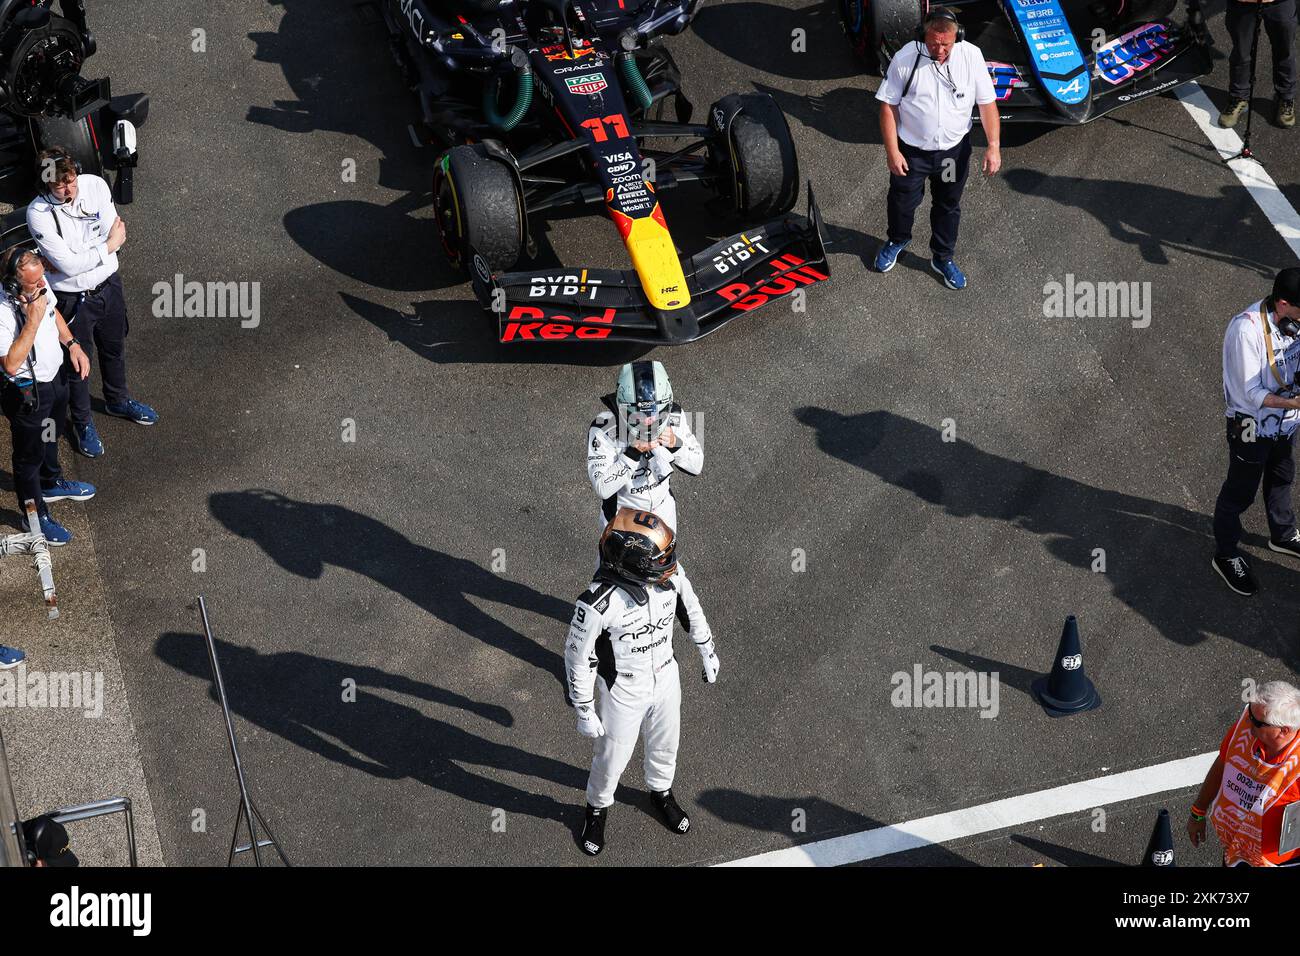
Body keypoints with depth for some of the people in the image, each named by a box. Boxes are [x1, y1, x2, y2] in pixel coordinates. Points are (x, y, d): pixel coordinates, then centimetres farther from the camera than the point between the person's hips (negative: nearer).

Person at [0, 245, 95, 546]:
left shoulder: (40, 284, -14)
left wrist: (72, 344, -2)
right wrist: (33, 321, -41)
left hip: (55, 375, 7)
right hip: (28, 393, -7)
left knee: (51, 438, 33)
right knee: (29, 455, 17)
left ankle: (52, 484, 60)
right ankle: (35, 515, 38)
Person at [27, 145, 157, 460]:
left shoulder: (95, 185, -16)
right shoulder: (38, 213, -28)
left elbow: (116, 235, -15)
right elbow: (66, 264, -28)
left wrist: (75, 258, -24)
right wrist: (108, 245, -19)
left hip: (108, 284, 5)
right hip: (73, 299, -4)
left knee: (114, 349, 28)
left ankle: (117, 400, 56)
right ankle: (83, 423, 40)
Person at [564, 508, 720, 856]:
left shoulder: (670, 573, -22)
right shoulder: (598, 604, -36)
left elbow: (691, 610, 0)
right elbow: (578, 658, -21)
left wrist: (708, 652, 14)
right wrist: (584, 712, -12)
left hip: (665, 677, 4)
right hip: (623, 691, -4)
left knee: (665, 743, 27)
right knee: (612, 757, 18)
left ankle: (661, 792, 58)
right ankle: (597, 808, 48)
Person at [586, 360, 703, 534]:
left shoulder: (674, 416, -20)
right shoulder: (604, 430, -33)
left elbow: (696, 466, -10)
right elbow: (603, 488, -32)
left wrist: (676, 445, -29)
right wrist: (633, 453, -40)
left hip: (663, 508, 4)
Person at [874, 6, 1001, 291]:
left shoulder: (971, 56, -17)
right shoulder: (905, 59, -21)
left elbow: (987, 102, -9)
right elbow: (888, 105, -12)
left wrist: (994, 146, -15)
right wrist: (892, 151, -14)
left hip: (954, 150, 1)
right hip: (911, 150, -1)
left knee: (948, 206, 19)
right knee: (902, 200, 20)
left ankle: (943, 258, 41)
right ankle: (897, 240, 51)